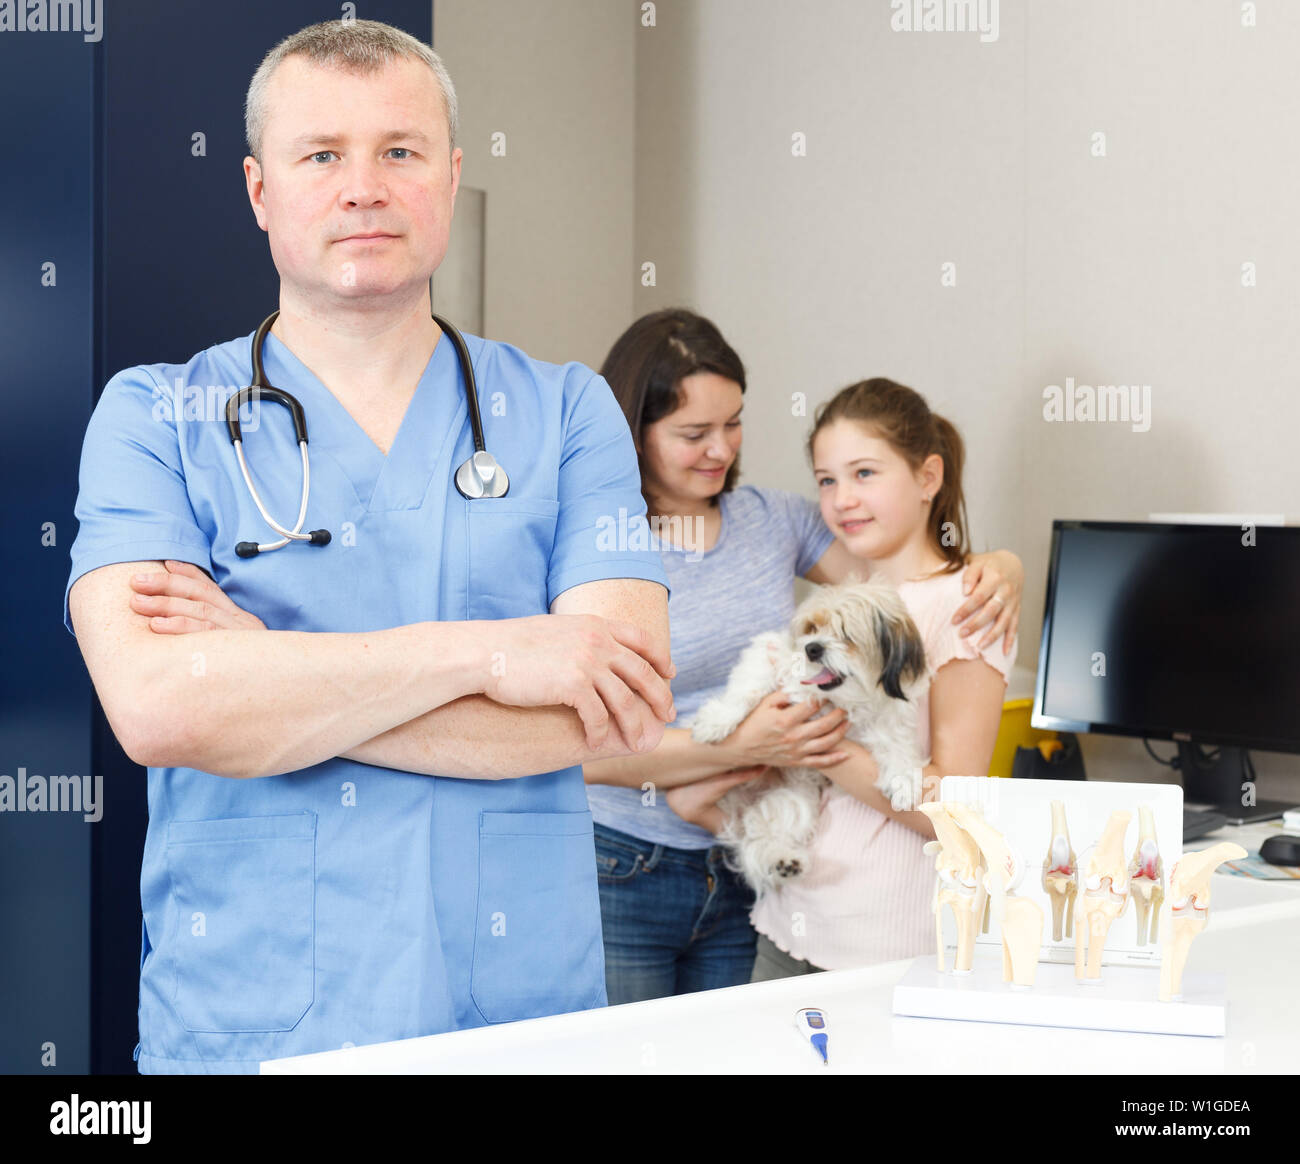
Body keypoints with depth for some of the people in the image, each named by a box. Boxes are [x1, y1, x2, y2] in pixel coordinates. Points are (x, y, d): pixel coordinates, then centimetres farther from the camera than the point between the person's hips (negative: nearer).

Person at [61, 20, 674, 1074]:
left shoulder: (565, 413, 4)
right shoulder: (155, 420, 1)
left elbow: (622, 709, -11)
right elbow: (156, 709, -16)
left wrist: (267, 677, -14)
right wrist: (485, 652, -16)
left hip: (523, 1021, 1)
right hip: (241, 1034, -1)